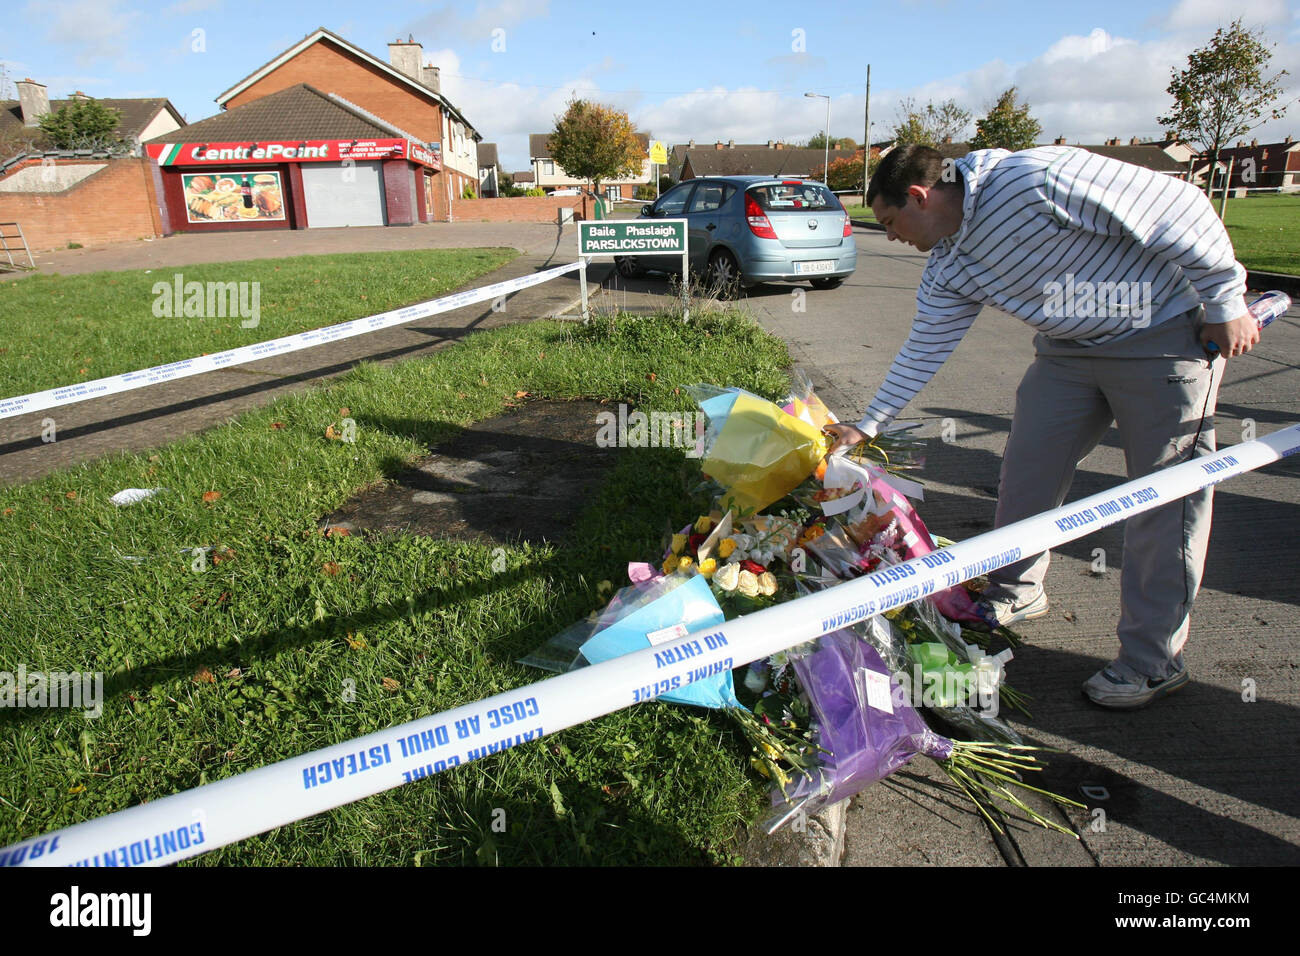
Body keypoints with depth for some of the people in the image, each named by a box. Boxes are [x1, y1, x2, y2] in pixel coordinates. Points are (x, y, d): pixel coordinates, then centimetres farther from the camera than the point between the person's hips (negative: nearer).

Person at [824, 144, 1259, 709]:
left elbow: (1181, 208, -22)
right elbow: (922, 352, 6)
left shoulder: (1038, 179, -27)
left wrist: (1227, 304, -15)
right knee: (1027, 471, 7)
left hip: (1166, 334, -7)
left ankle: (1154, 661, 7)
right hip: (1070, 346, 7)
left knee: (1165, 496, -3)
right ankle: (1015, 594, 28)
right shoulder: (948, 268, -3)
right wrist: (866, 427, 8)